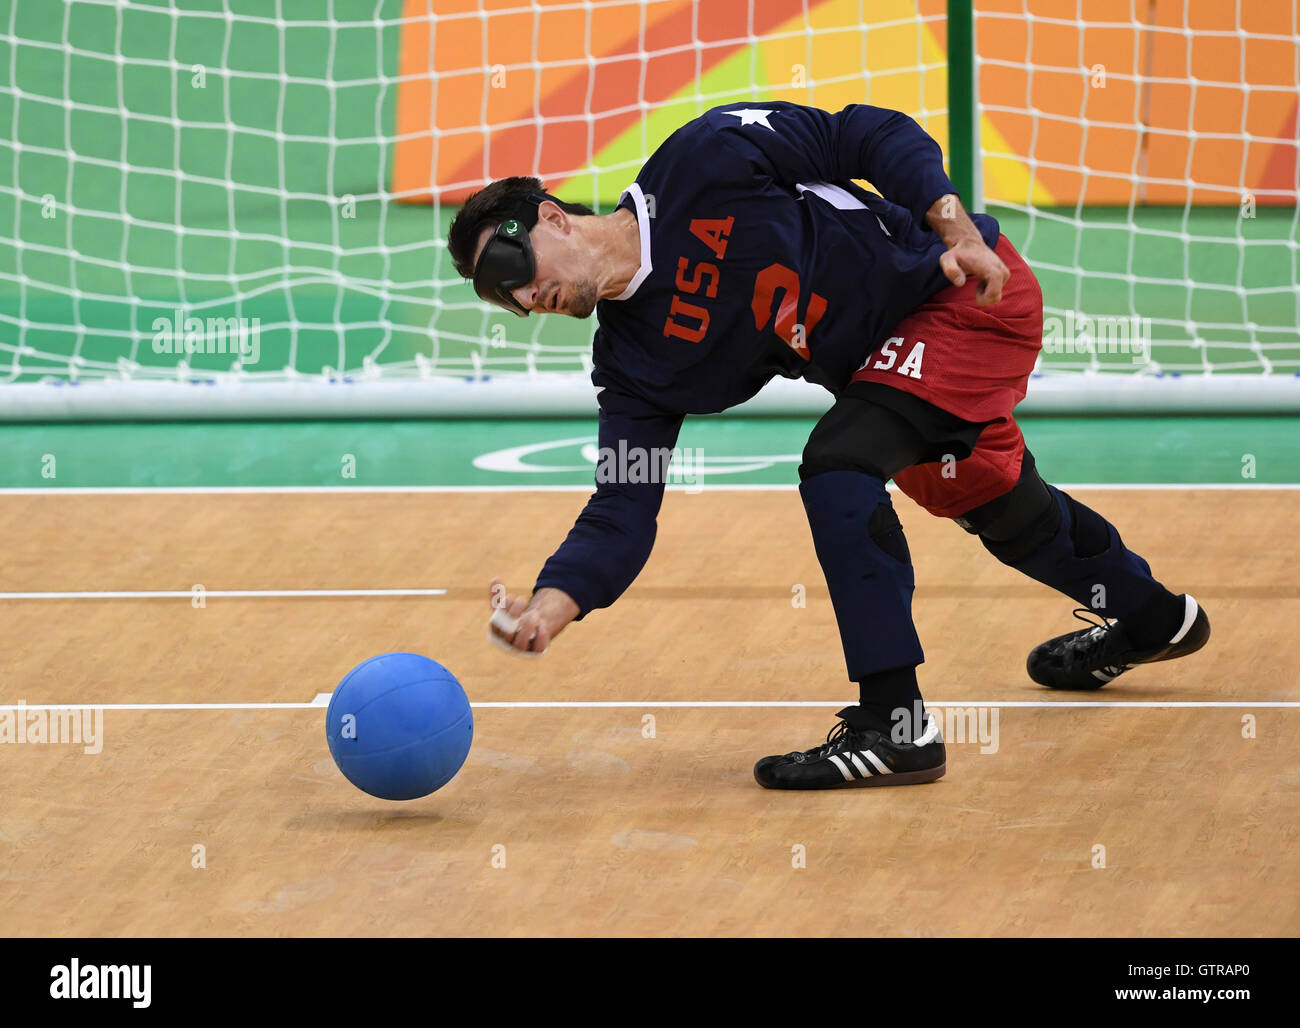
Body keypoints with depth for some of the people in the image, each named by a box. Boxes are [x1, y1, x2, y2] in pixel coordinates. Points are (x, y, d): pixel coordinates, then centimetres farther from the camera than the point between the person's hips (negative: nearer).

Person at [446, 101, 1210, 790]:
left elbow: (875, 138, -16)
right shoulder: (634, 363, -8)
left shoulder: (701, 162, -24)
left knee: (839, 469, -24)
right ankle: (1152, 617, 54)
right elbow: (623, 513, -14)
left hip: (969, 286, -8)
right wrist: (551, 607, -31)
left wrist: (958, 234, -26)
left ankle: (897, 726, -19)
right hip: (889, 359, 8)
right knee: (989, 500, 25)